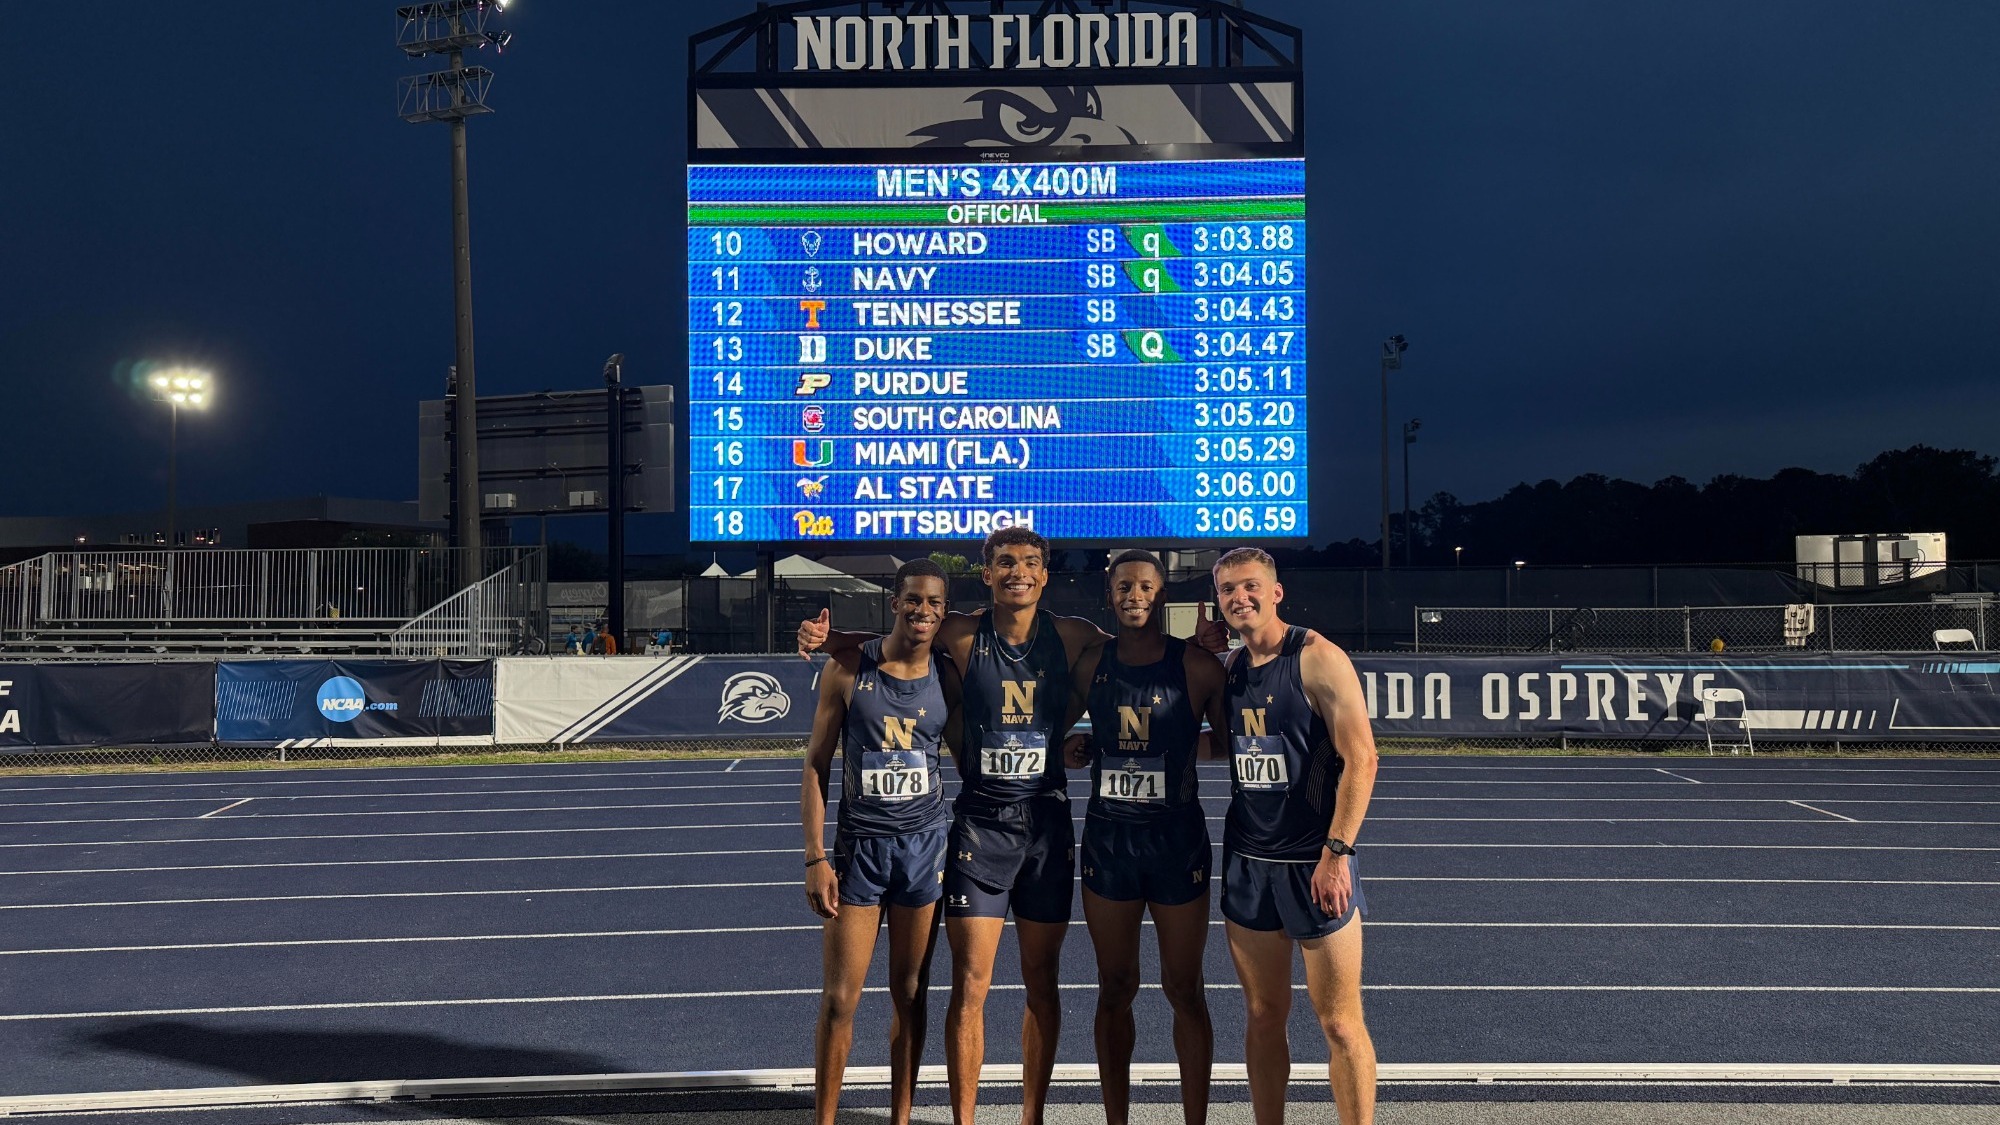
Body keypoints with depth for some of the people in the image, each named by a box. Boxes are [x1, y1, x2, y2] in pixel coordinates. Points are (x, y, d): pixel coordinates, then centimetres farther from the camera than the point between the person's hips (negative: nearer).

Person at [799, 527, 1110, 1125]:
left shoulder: (1071, 637, -1)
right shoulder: (963, 635, -5)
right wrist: (824, 637, -13)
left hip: (1047, 823, 2)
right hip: (980, 824, -2)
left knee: (1042, 981, 11)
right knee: (970, 986, -3)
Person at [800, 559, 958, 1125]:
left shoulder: (947, 675, 1)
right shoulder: (848, 669, -6)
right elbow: (816, 766, -3)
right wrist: (816, 859, -8)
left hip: (924, 845, 2)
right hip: (859, 844, -2)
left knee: (910, 993, 9)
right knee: (839, 998, -1)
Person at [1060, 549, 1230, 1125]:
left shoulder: (1195, 666, -6)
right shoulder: (1091, 666, 4)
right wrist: (1076, 746, -2)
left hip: (1178, 839, -3)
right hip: (1107, 838, 3)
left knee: (1184, 990, 4)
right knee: (1115, 988, 10)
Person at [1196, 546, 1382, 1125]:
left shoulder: (1319, 659, -11)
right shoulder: (1227, 666, 9)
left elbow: (1361, 758, -15)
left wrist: (1337, 852, -21)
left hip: (1315, 863, -6)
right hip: (1247, 860, 6)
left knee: (1339, 1022, 0)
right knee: (1263, 1017, 13)